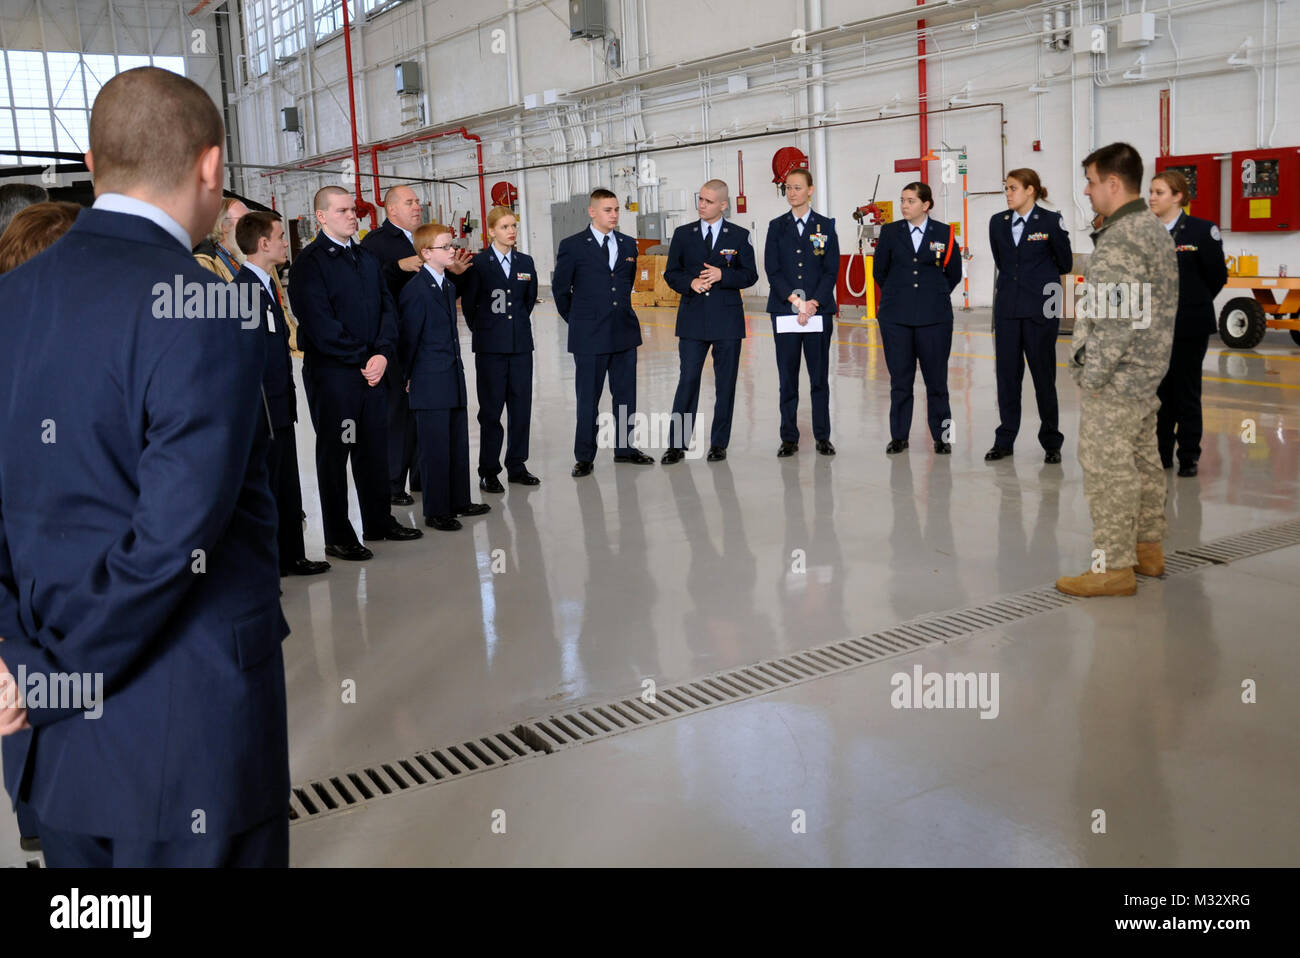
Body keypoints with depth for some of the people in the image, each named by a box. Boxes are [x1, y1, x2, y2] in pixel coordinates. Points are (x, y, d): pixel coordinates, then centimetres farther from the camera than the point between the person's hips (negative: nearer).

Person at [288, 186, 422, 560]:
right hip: (332, 373, -6)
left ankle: (379, 521, 27)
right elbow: (320, 324, -15)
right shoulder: (309, 263, -8)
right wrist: (362, 358, -12)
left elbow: (387, 307, 9)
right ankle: (338, 537, 12)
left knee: (375, 448, 13)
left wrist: (382, 353, -7)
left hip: (372, 370, 6)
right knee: (334, 453, 3)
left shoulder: (367, 258, 14)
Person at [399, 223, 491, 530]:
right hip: (430, 385, -8)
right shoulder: (416, 289, -15)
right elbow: (409, 337, -11)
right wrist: (407, 377, -6)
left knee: (458, 445, 15)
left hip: (454, 379, 9)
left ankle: (458, 501, 27)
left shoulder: (449, 285, 13)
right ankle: (435, 512, 8)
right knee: (435, 450, -2)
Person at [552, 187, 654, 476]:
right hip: (589, 335, -4)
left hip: (625, 331, 4)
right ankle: (584, 457, 12)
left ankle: (624, 447, 23)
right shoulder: (572, 246, -5)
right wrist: (577, 320, 8)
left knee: (626, 395, 10)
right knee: (588, 398, 3)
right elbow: (560, 287, 3)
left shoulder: (628, 244, 9)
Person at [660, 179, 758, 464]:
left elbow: (750, 275, 2)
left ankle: (719, 443, 14)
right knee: (688, 379, -3)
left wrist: (722, 275, -14)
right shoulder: (683, 234, 8)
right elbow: (671, 273, 8)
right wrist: (690, 283, -12)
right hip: (693, 318, 0)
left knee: (725, 382, 4)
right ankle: (677, 443, 3)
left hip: (727, 318, 0)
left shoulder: (739, 236, 4)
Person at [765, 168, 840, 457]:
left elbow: (831, 270, 0)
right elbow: (772, 270, 0)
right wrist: (796, 301, -12)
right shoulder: (777, 226, 7)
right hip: (784, 310, 1)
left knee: (819, 376, 3)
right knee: (787, 376, 3)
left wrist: (813, 303, -12)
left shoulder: (825, 226, 6)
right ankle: (789, 438, 9)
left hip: (819, 310, 0)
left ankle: (823, 437, 10)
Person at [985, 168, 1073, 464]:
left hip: (1040, 308, -4)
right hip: (1007, 306, 4)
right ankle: (1004, 441, 13)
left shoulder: (1051, 221, -5)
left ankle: (1051, 442, 13)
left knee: (1043, 374, 2)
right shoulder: (998, 222, 8)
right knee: (1007, 374, 5)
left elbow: (1065, 264, 3)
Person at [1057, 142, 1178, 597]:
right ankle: (1147, 548, 30)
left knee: (1107, 469, -4)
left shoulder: (1119, 240, -20)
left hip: (1115, 379, -10)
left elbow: (1117, 320, -24)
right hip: (1147, 373, 10)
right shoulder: (1154, 228, 13)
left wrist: (1093, 377, -18)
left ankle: (1113, 567, 2)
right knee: (1142, 460, 18)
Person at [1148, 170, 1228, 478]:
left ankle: (1188, 457, 12)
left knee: (1187, 392, 3)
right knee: (1159, 391, 9)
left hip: (1189, 326, -4)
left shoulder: (1201, 230, -7)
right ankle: (1162, 453, 19)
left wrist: (1192, 304, 5)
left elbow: (1218, 276, -2)